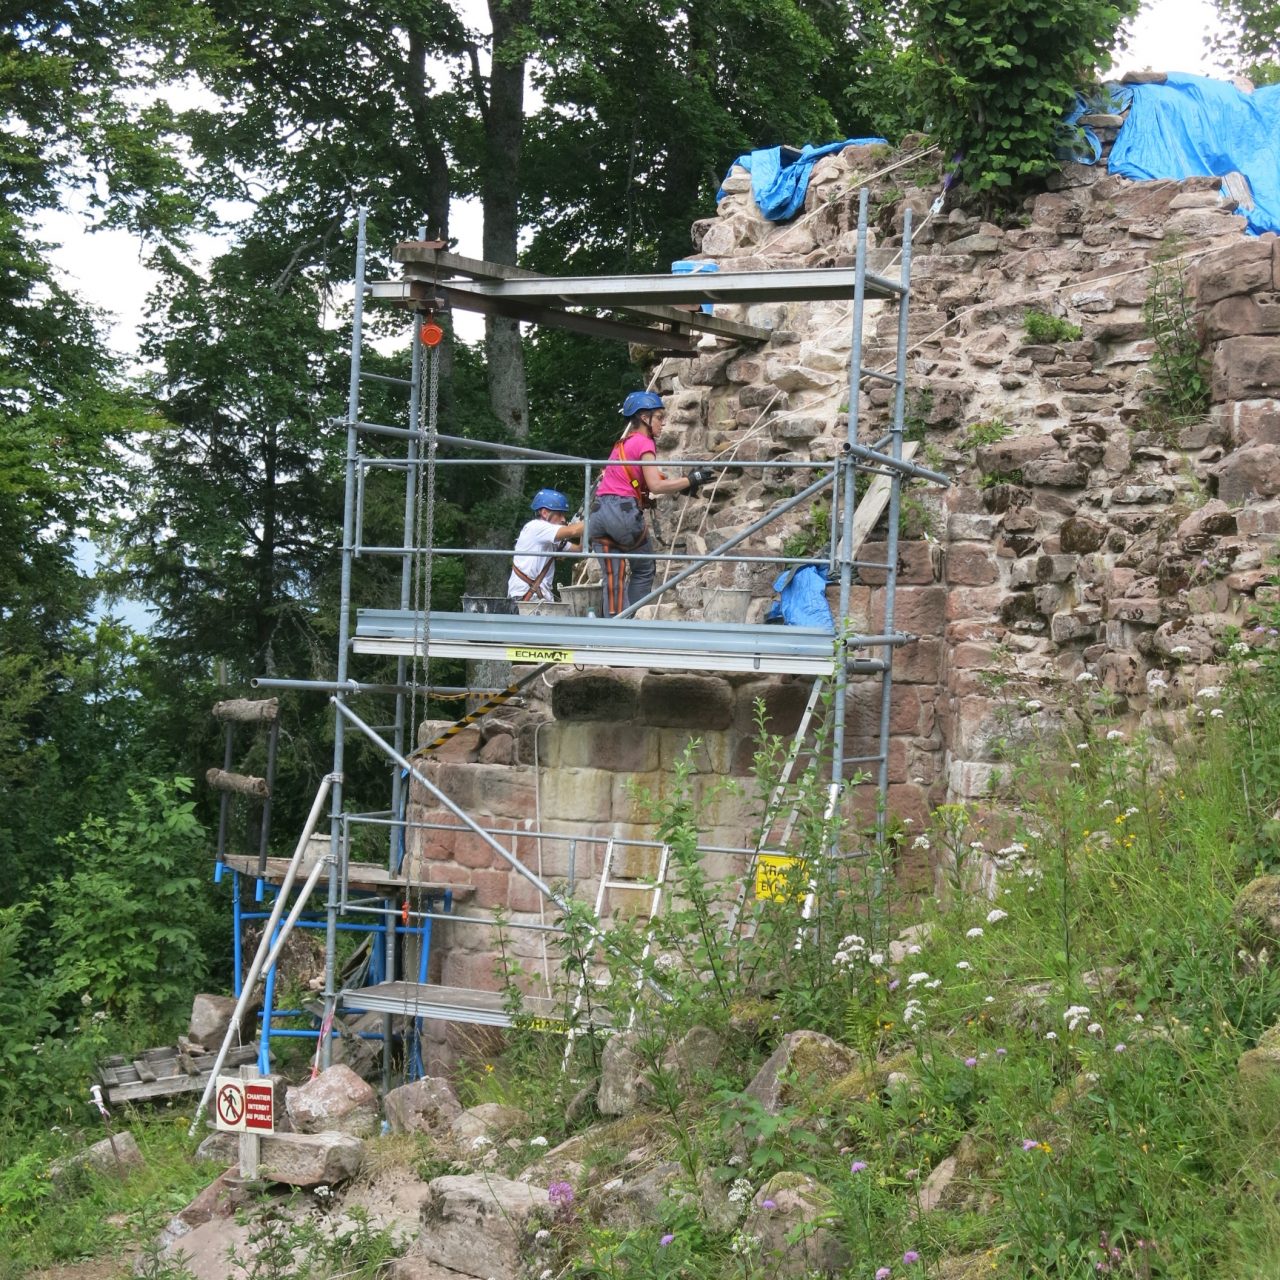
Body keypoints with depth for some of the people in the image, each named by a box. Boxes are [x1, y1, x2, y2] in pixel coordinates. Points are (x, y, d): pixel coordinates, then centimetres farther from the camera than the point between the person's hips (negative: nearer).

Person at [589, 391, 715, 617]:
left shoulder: (622, 443, 23)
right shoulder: (644, 443, -3)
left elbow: (649, 480, 19)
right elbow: (656, 486, -11)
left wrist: (683, 482, 14)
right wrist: (691, 480, -6)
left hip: (599, 512, 7)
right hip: (624, 511, -7)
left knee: (613, 580, 4)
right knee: (643, 572, 11)